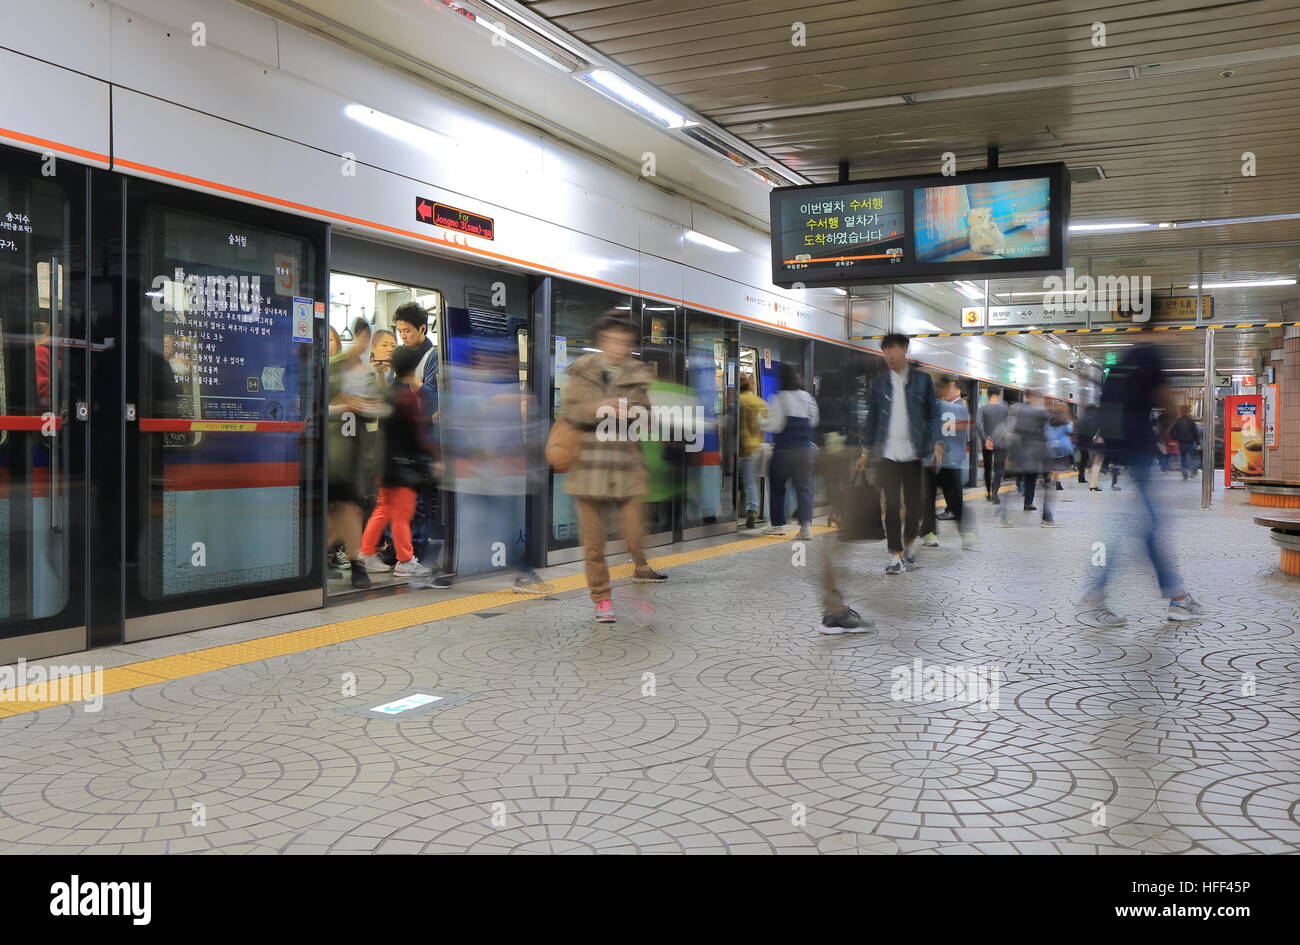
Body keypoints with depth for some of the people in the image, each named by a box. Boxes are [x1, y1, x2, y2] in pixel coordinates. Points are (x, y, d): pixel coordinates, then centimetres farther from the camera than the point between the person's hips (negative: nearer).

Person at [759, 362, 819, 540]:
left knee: (777, 486, 11)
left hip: (784, 449, -4)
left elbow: (775, 425, -14)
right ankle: (806, 525, -11)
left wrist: (761, 420, 2)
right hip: (805, 450, 5)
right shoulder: (808, 397, 7)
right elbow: (813, 422, 16)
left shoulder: (779, 398, -12)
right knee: (804, 487, 2)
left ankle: (778, 524, 17)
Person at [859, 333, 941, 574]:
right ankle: (896, 556, 3)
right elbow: (871, 417, 11)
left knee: (915, 505, 3)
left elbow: (933, 414, 6)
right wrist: (866, 450, 9)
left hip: (914, 453, 0)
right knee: (891, 506, -3)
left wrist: (936, 442, -6)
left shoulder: (922, 380, 5)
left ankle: (909, 546, 27)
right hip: (887, 453, 1)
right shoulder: (879, 382, 8)